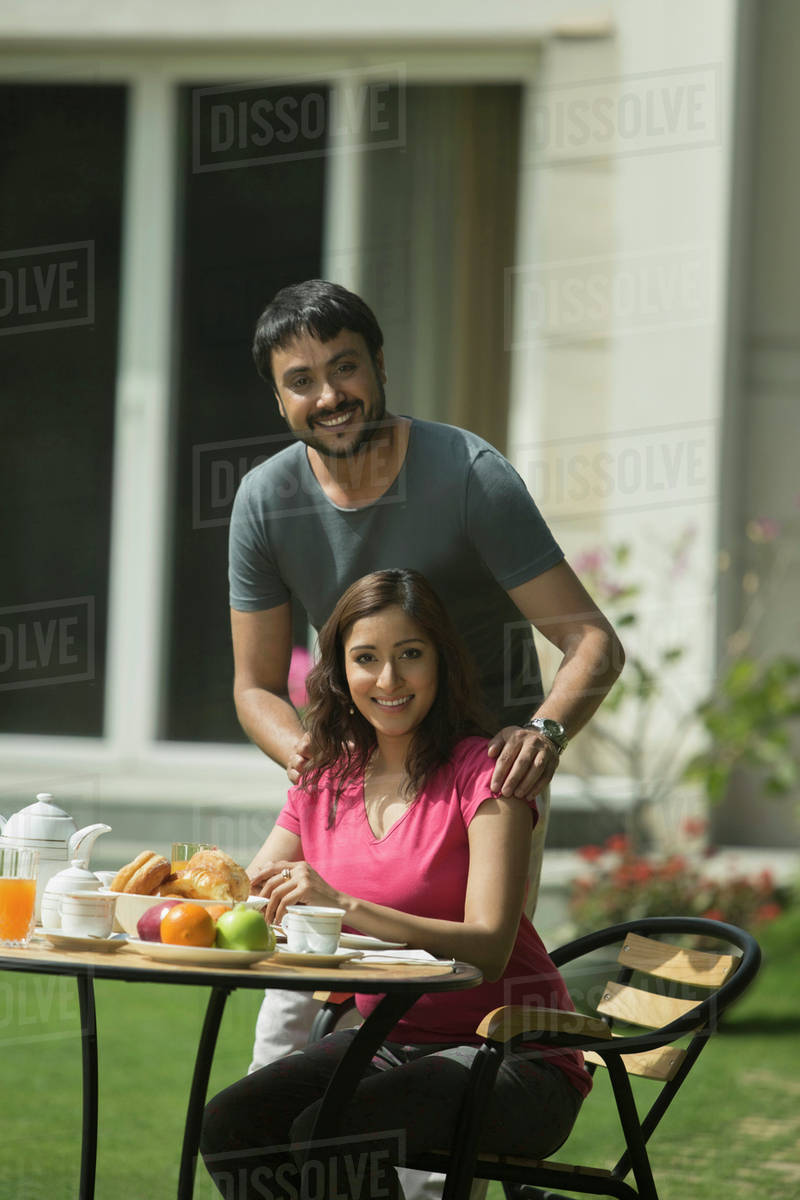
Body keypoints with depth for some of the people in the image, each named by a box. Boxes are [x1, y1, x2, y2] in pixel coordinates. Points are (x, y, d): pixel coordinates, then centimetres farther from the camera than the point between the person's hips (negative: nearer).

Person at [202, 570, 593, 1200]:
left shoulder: (483, 774, -10)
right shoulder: (325, 783, 9)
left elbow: (488, 947, -21)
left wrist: (342, 904, -32)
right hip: (387, 1040, 6)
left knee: (327, 1134, -29)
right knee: (229, 1125, -17)